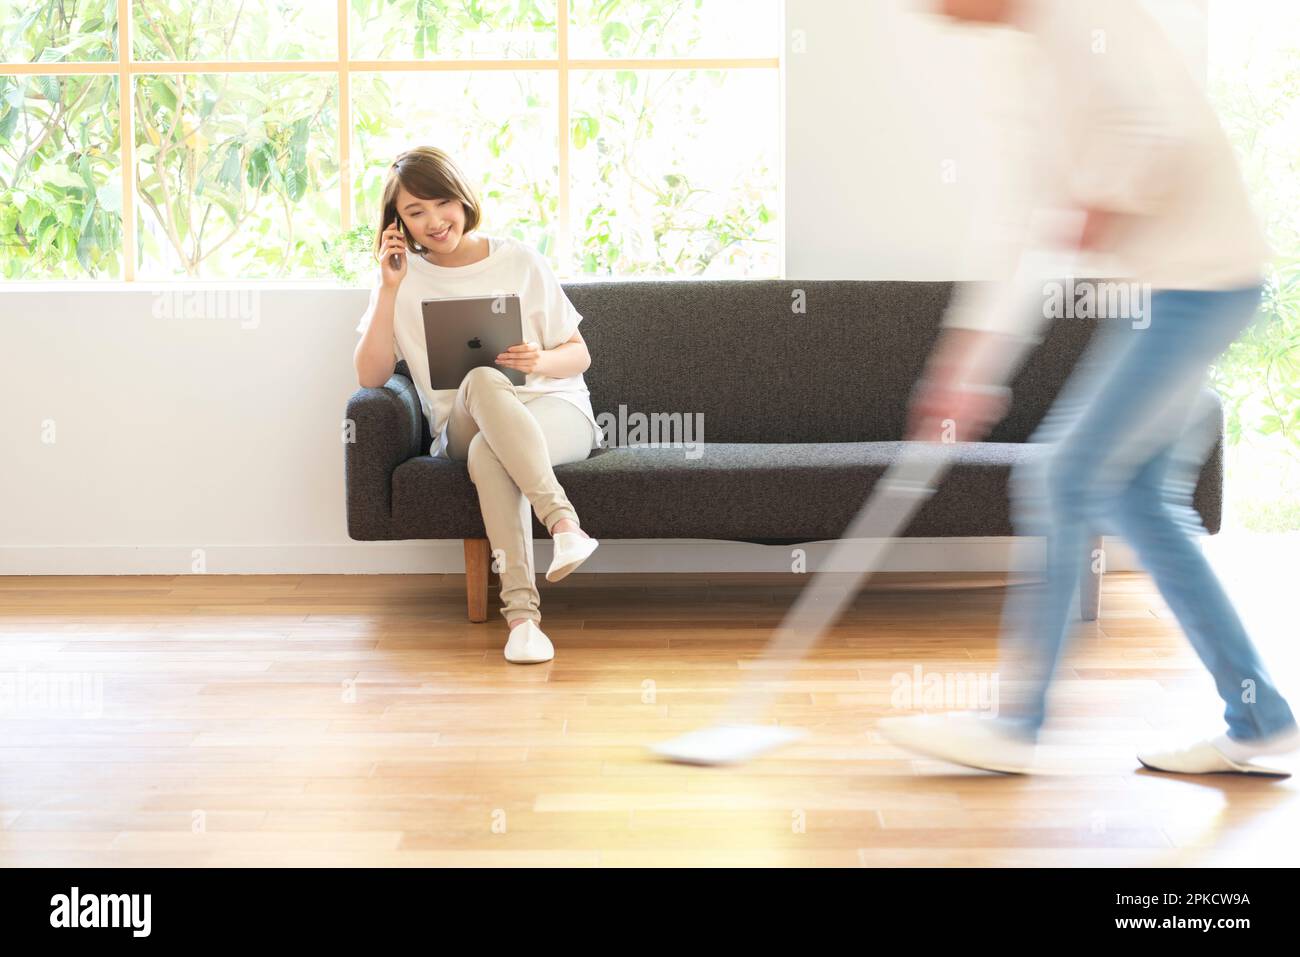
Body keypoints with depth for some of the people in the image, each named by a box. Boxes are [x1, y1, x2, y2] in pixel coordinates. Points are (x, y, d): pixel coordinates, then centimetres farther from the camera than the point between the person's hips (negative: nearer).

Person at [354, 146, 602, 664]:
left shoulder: (519, 261, 7)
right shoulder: (403, 278, 9)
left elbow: (579, 355, 9)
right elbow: (370, 377, -2)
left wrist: (541, 362, -15)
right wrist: (389, 288, -9)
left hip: (554, 411, 0)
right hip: (461, 429, 1)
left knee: (487, 452, -36)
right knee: (482, 381, -36)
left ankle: (520, 607, -43)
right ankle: (563, 521, -47)